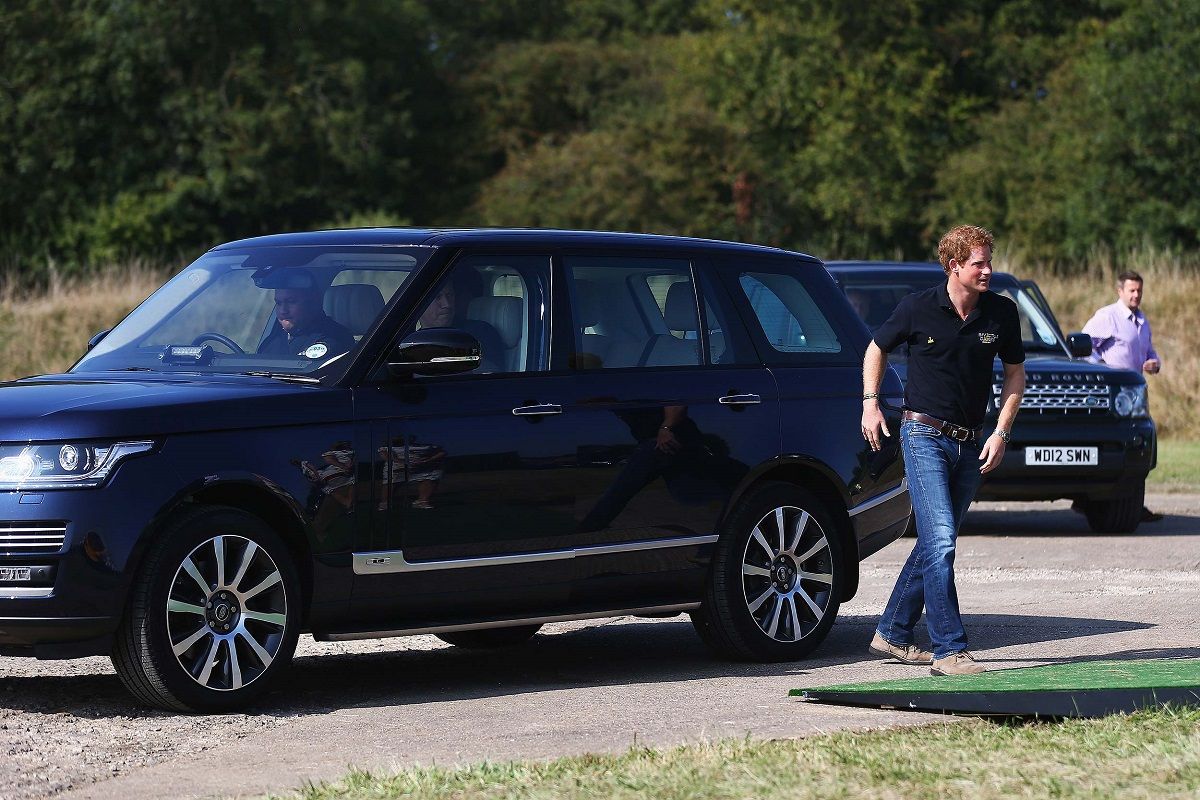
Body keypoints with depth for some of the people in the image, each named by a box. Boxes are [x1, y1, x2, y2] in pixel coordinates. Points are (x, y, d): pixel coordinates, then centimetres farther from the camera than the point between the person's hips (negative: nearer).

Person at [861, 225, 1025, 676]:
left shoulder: (1001, 313, 0)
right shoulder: (918, 309, -7)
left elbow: (1015, 374, 11)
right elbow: (876, 349, 10)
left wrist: (1001, 433, 1)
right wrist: (870, 403, -1)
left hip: (971, 447, 5)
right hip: (924, 436, -5)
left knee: (935, 544, 12)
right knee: (940, 541, -16)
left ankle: (892, 633, 26)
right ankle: (949, 650, -17)